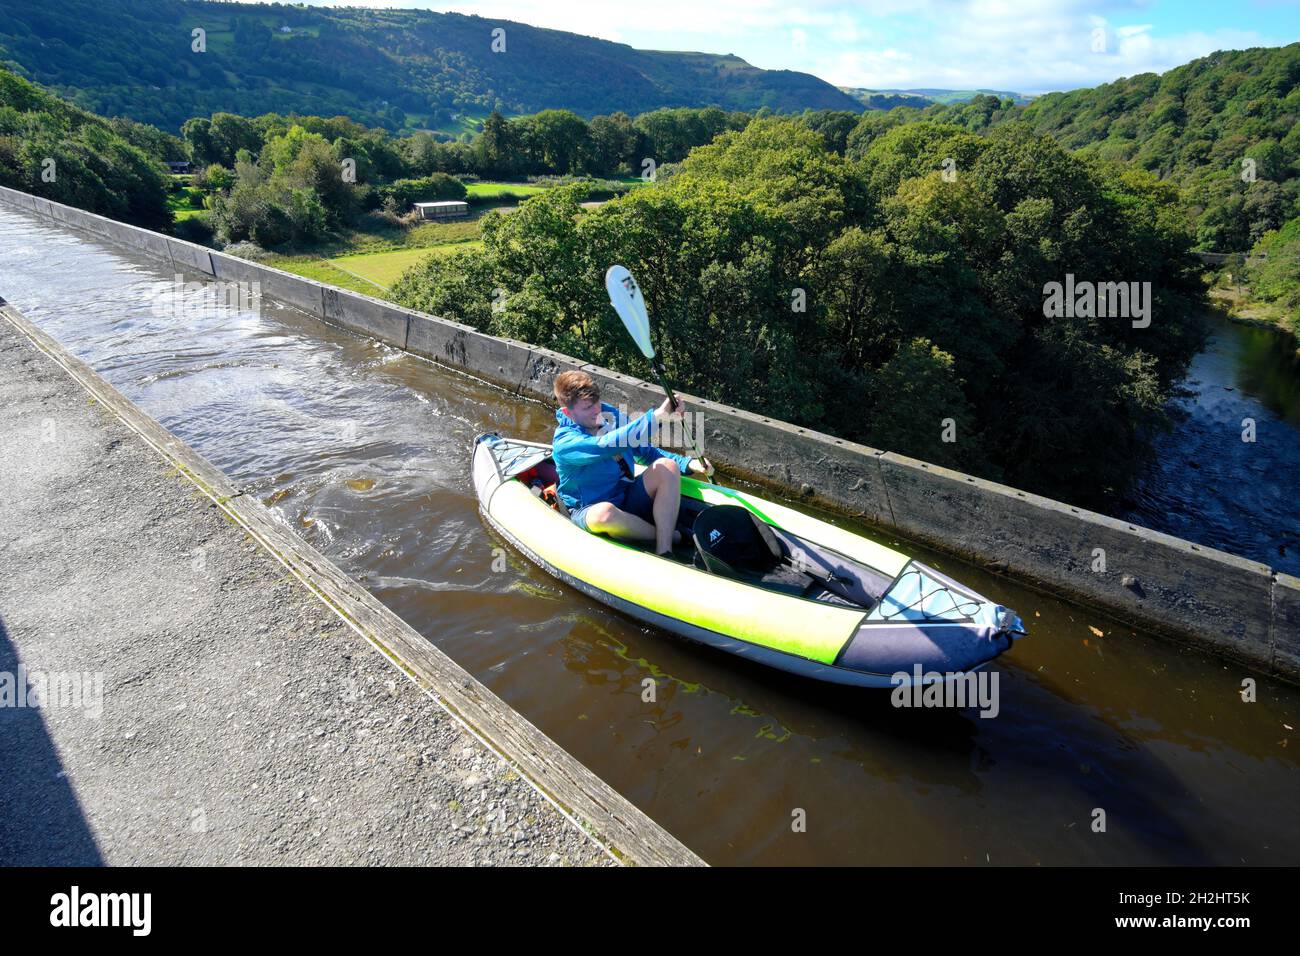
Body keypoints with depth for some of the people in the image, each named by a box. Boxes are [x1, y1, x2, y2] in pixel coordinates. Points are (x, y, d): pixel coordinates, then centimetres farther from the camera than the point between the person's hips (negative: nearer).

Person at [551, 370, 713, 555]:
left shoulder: (610, 415, 1)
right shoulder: (564, 444, -19)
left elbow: (646, 451, 11)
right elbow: (606, 445, -37)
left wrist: (688, 463, -3)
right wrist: (656, 416, -42)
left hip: (626, 497, 6)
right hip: (588, 511, -6)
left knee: (667, 466, -16)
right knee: (604, 513, -41)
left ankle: (663, 550, -27)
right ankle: (669, 536, -14)